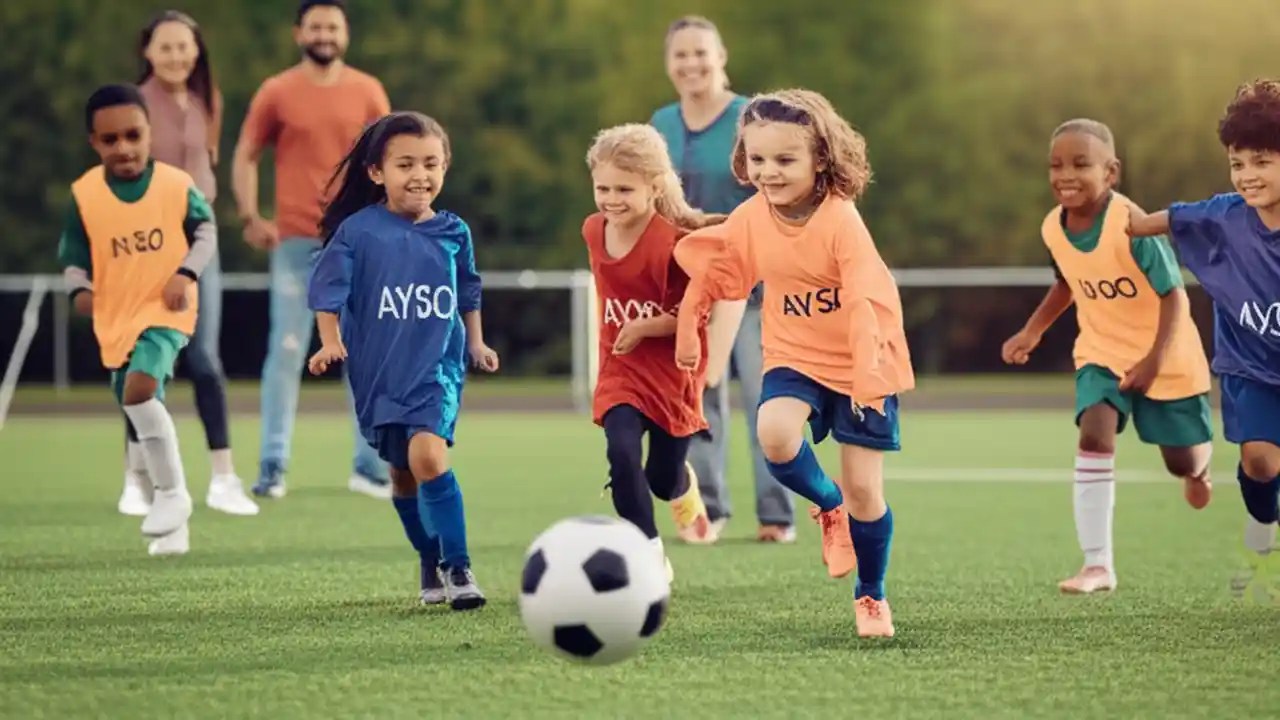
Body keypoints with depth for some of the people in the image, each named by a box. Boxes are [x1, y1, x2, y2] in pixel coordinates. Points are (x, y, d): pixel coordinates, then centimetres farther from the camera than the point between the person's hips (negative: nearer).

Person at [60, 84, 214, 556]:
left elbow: (206, 232, 5)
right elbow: (74, 252, 6)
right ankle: (171, 524, 21)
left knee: (139, 388, -28)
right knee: (141, 426, 8)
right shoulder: (84, 194, -4)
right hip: (115, 319, 4)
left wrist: (186, 273, -10)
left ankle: (172, 493, -13)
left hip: (166, 311, -4)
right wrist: (80, 288, -12)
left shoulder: (176, 185, -8)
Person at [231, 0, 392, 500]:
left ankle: (370, 467, 13)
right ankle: (272, 467, 1)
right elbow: (245, 157, 5)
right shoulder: (276, 93, 1)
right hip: (295, 242, -2)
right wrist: (250, 217, -7)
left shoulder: (367, 92, 6)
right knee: (287, 352, -4)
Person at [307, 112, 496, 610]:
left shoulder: (454, 232, 0)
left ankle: (456, 567, -18)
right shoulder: (357, 231, -8)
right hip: (378, 372, 1)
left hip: (438, 367, -1)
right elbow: (328, 290, -4)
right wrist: (330, 342, -16)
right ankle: (432, 567, 30)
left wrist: (476, 344, 20)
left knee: (427, 455, -23)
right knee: (402, 473, 12)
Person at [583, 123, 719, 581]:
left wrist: (644, 327, -23)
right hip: (620, 370, 3)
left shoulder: (674, 242, -23)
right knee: (621, 454, -20)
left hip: (673, 370, -3)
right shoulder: (593, 231, -4)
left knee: (662, 478, 9)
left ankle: (684, 489, 48)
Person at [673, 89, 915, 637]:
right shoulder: (748, 222, -5)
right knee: (774, 435, -28)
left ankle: (870, 597, 21)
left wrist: (869, 376, -33)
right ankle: (828, 505, 4)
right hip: (794, 358, 3)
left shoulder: (841, 220, -20)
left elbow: (868, 303, -25)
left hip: (860, 363, -3)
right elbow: (711, 274, 13)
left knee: (864, 488, -4)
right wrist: (688, 327, 15)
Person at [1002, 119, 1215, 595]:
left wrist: (1155, 359, -34)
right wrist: (1032, 332, 3)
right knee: (1094, 434, -21)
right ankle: (1098, 564, -20)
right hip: (1102, 350, 4)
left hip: (1164, 356, -4)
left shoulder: (1132, 226, -30)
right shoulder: (1053, 228, -10)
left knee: (1182, 461, 11)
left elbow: (1174, 295, -25)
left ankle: (1200, 465, 53)